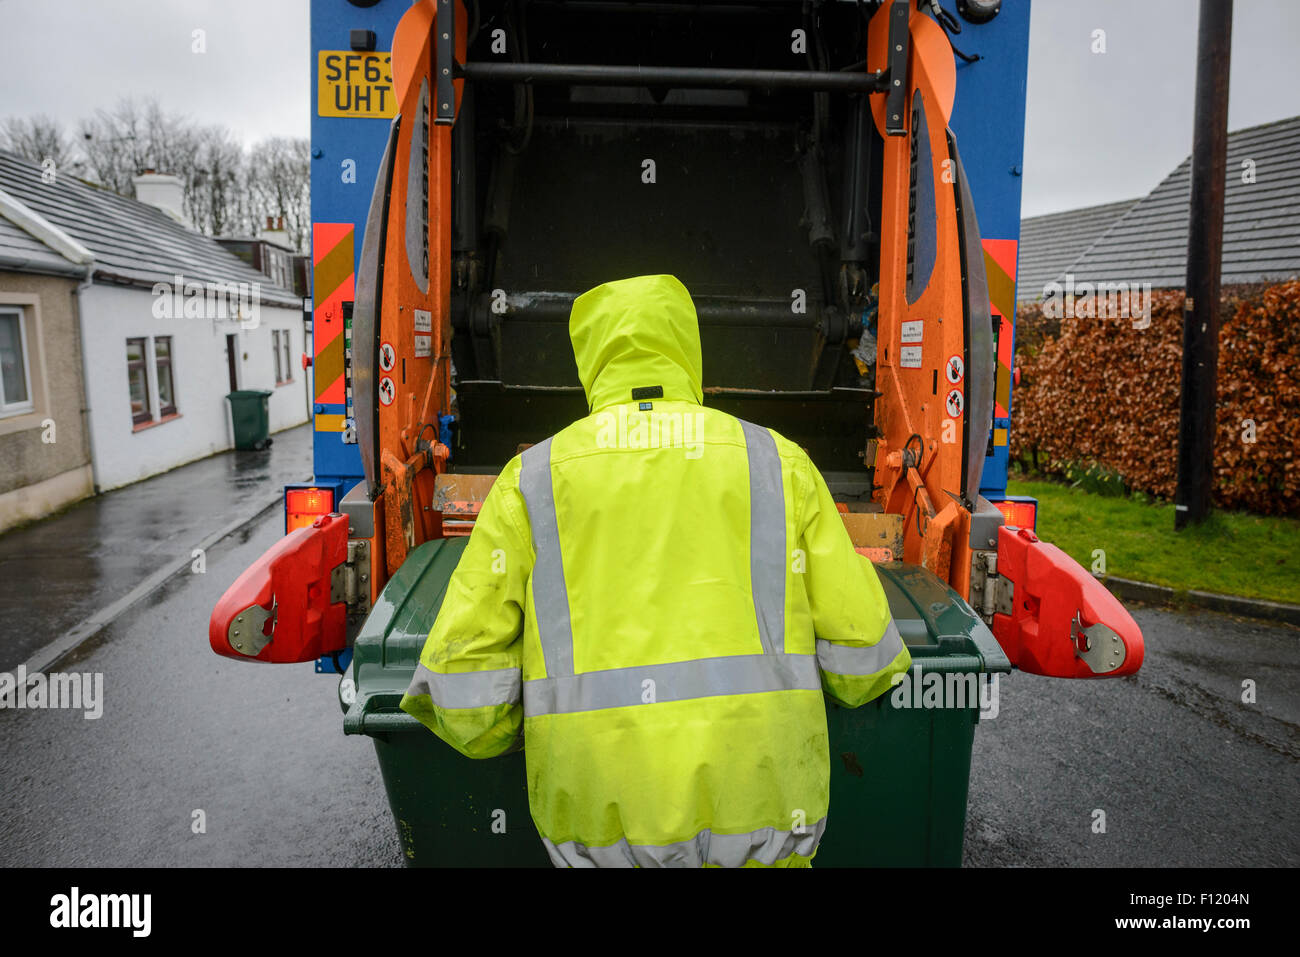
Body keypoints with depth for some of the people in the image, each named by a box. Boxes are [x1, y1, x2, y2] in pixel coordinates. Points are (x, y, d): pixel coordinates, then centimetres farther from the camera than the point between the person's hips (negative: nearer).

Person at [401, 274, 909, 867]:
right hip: (752, 805, 0)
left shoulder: (533, 478, 4)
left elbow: (462, 681, -1)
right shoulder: (776, 463, 5)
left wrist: (505, 731, 20)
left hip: (608, 815, 0)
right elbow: (860, 650, 7)